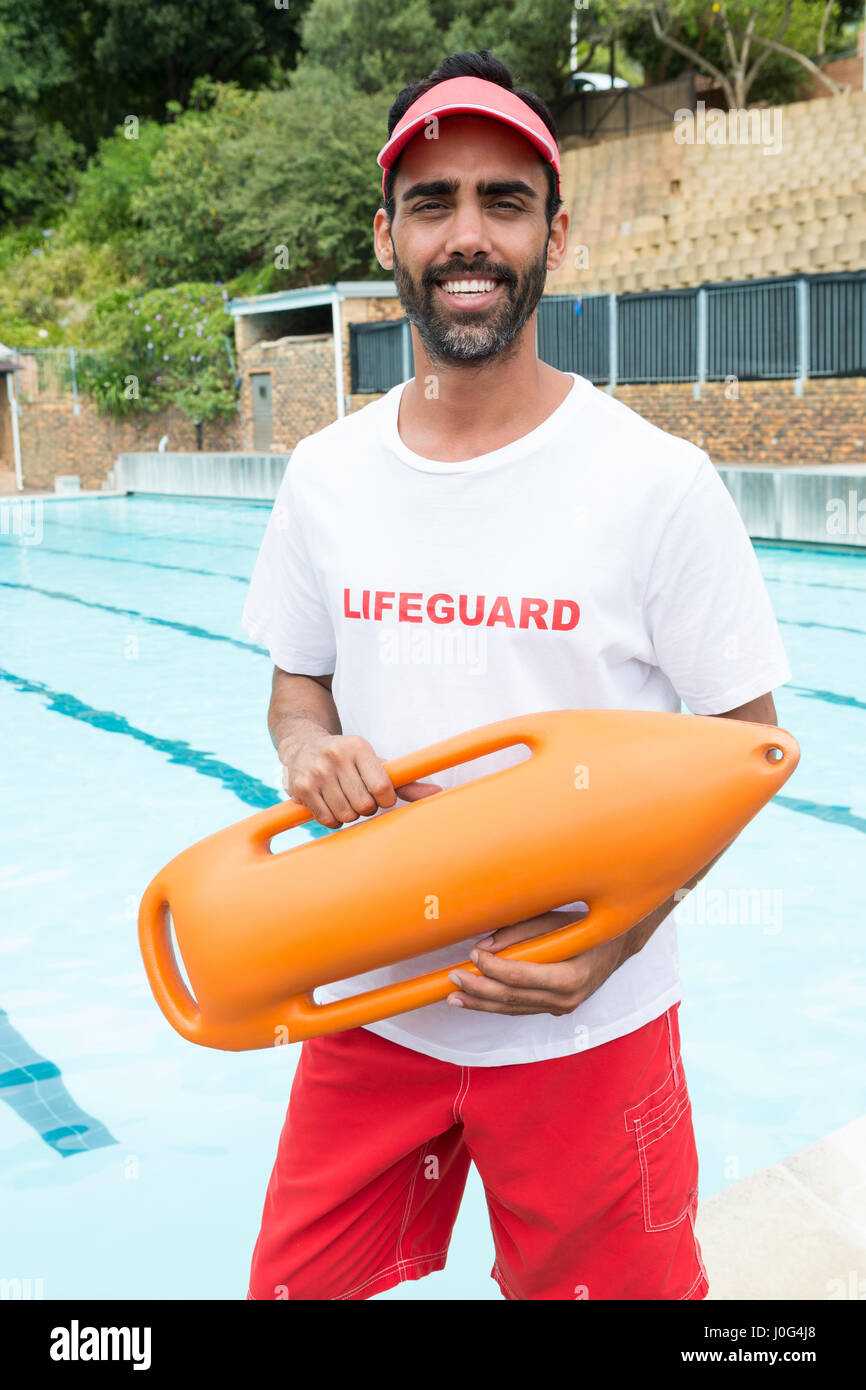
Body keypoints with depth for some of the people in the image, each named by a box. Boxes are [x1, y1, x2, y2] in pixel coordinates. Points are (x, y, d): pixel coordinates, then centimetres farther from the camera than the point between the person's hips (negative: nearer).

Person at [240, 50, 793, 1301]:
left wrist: (614, 936, -21)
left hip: (585, 1028, -3)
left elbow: (745, 739, -7)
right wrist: (310, 751, -12)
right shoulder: (326, 475, 0)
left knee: (606, 1281, 14)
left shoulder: (657, 482, -13)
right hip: (369, 999, 4)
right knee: (293, 1283, 17)